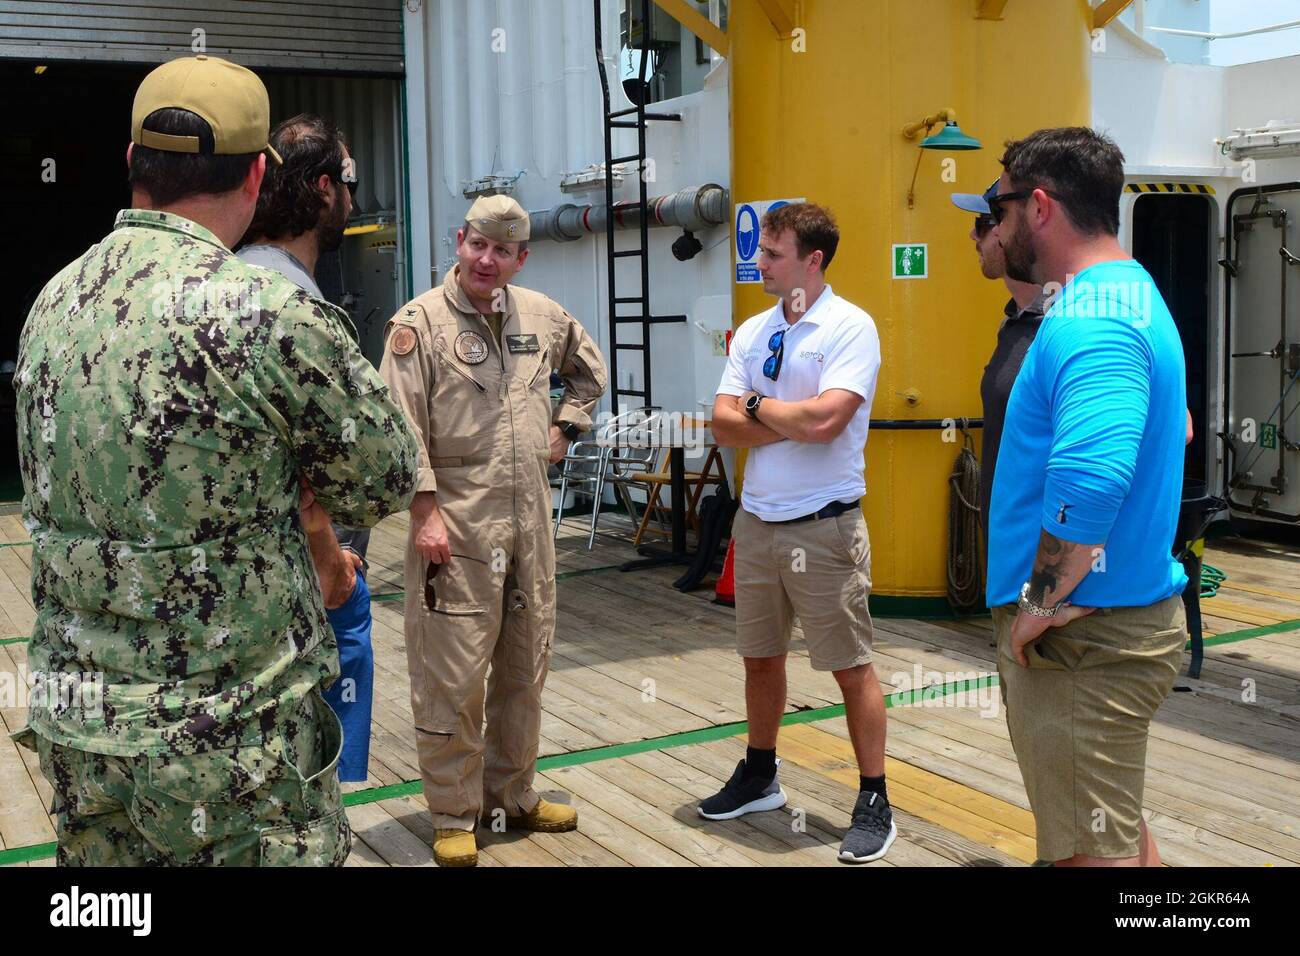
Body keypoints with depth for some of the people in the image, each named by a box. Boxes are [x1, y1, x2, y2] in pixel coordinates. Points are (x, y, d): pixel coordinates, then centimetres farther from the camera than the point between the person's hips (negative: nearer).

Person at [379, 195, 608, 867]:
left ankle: (513, 795, 30)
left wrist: (565, 428, 16)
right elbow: (404, 430, -11)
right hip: (456, 521, -6)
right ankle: (453, 816, 12)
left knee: (525, 666, 14)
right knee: (452, 674, -2)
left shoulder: (542, 317, 10)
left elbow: (590, 370, 29)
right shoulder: (420, 322, -8)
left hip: (529, 518, 6)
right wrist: (426, 514, -16)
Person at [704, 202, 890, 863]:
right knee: (760, 657, 18)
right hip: (757, 521, 7)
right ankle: (759, 776, 35)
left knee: (850, 666, 2)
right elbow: (724, 425, 1)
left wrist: (758, 406, -7)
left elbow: (822, 421, -24)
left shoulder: (850, 328, -12)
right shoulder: (752, 332, 8)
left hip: (824, 528, -6)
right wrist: (792, 421, -13)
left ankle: (875, 803, 15)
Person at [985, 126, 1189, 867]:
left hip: (1083, 639, -10)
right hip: (1130, 614, 10)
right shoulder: (1134, 296, 13)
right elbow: (1171, 427, 28)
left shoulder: (1090, 321, -21)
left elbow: (1089, 477, -37)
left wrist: (1045, 598, -23)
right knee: (1119, 830, 23)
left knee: (1094, 851, 0)